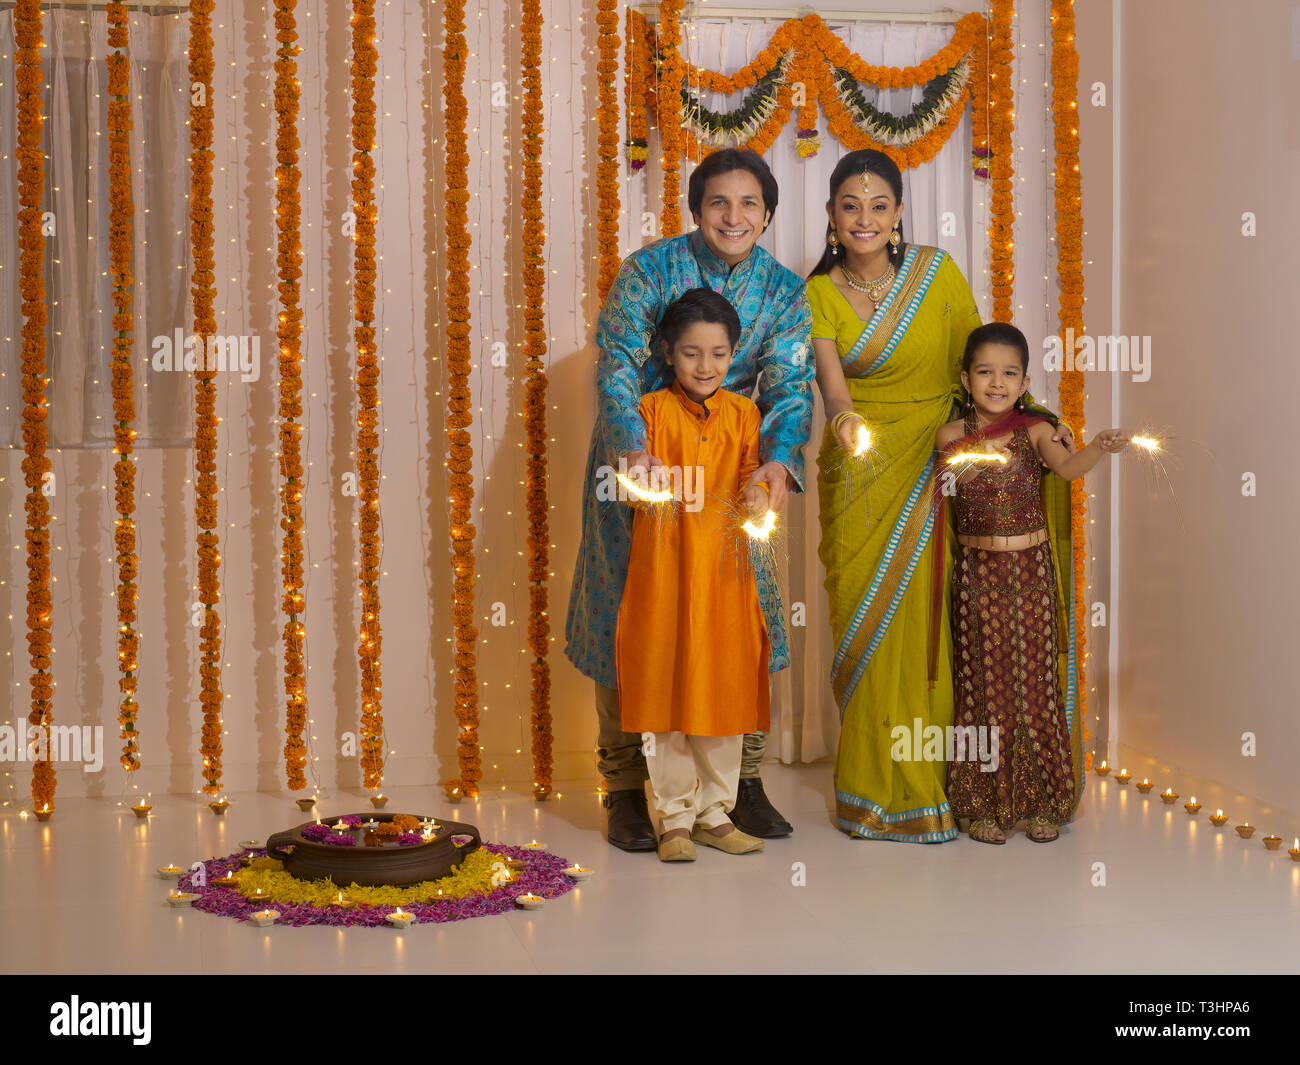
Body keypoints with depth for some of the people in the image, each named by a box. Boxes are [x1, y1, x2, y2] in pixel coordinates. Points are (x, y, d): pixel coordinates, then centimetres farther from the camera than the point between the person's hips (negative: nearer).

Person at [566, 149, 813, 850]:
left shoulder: (784, 291, -4)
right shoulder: (648, 269, -13)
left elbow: (791, 387, -12)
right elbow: (618, 363, -20)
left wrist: (779, 462, -33)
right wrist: (634, 450, -38)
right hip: (636, 460, -3)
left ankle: (744, 781, 19)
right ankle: (624, 789, 13)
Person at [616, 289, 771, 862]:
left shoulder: (744, 414, 8)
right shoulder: (653, 409, 1)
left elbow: (754, 474, 2)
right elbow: (637, 482, -4)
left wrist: (757, 494, -20)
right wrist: (648, 485, -27)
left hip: (724, 569, 3)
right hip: (662, 568, -2)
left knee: (723, 688, 8)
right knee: (666, 688, 1)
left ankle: (714, 811, 21)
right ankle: (675, 816, 13)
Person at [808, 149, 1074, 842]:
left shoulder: (936, 272, 1)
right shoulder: (820, 294, -1)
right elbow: (830, 382, -14)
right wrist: (844, 416, -35)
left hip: (934, 475, 1)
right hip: (861, 479, -1)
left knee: (930, 623, 0)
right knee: (868, 625, 0)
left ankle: (928, 786, 14)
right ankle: (878, 790, 12)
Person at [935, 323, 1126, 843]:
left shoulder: (1034, 432, -3)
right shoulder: (952, 437, 0)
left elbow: (1066, 467, -23)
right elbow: (941, 491, 12)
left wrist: (1098, 448, -40)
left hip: (1031, 570, 0)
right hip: (978, 571, 0)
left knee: (1036, 682, 4)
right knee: (985, 683, 4)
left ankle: (1042, 801, 16)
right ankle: (987, 803, 13)